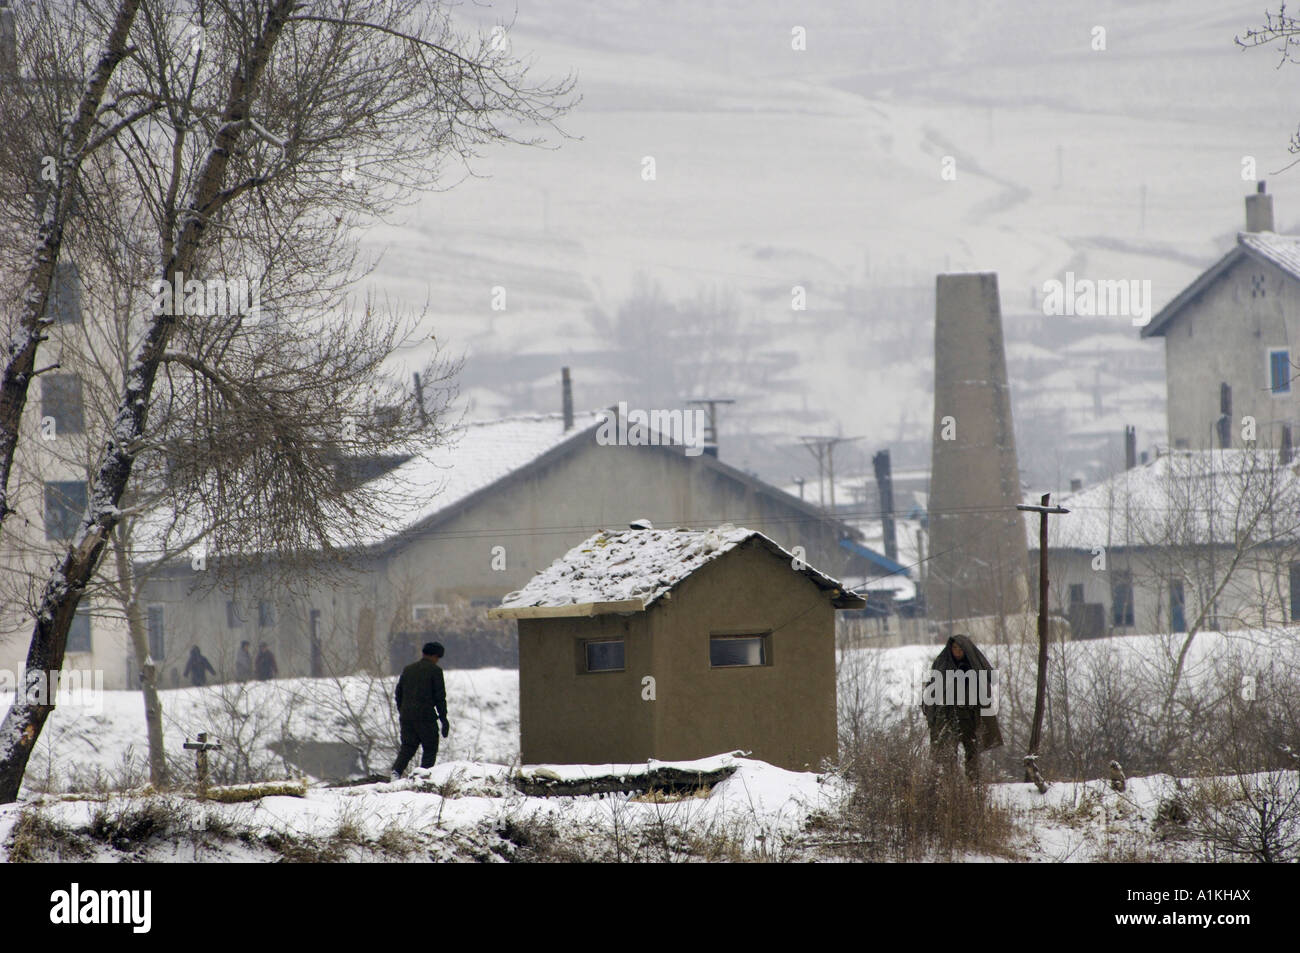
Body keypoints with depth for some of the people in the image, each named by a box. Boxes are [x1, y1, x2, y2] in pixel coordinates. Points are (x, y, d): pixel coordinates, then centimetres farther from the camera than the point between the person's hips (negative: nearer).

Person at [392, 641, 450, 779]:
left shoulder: (408, 669, 15)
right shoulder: (435, 670, -2)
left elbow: (398, 695, 17)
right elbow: (440, 697, -6)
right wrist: (444, 719, -2)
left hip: (406, 715, 5)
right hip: (425, 715, -5)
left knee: (407, 747, 8)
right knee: (430, 749, 6)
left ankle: (397, 770, -15)